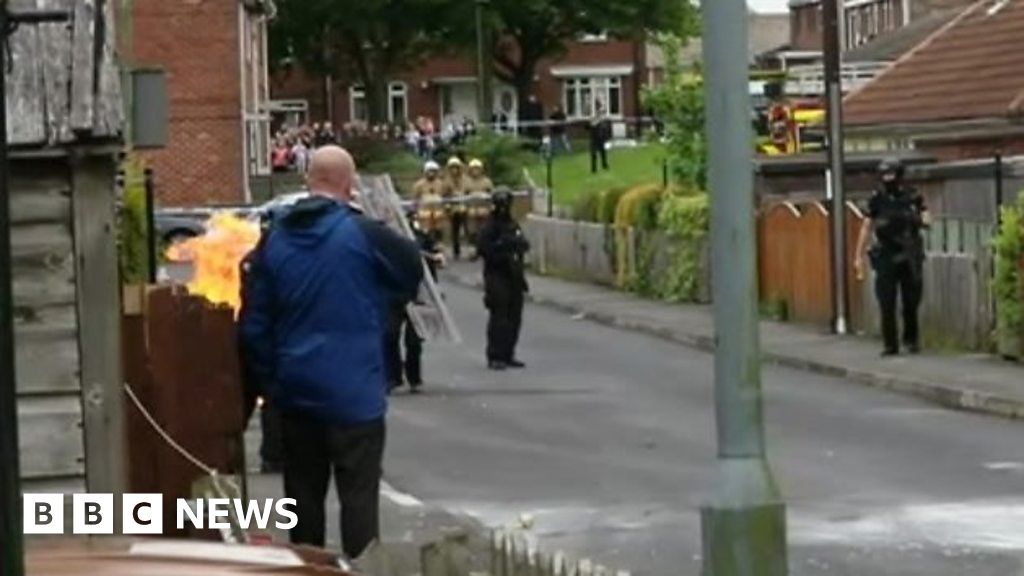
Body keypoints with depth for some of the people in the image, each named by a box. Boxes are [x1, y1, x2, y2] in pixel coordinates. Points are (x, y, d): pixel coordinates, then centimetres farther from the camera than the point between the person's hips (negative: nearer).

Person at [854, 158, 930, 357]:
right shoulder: (877, 199, 1)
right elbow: (867, 227, 5)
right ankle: (890, 344, 3)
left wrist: (920, 220, -22)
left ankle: (911, 339, 22)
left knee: (911, 302, 5)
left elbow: (926, 221, 2)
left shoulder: (913, 197, 0)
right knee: (887, 303, -3)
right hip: (886, 256, 0)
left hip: (909, 256, 0)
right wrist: (858, 256, 3)